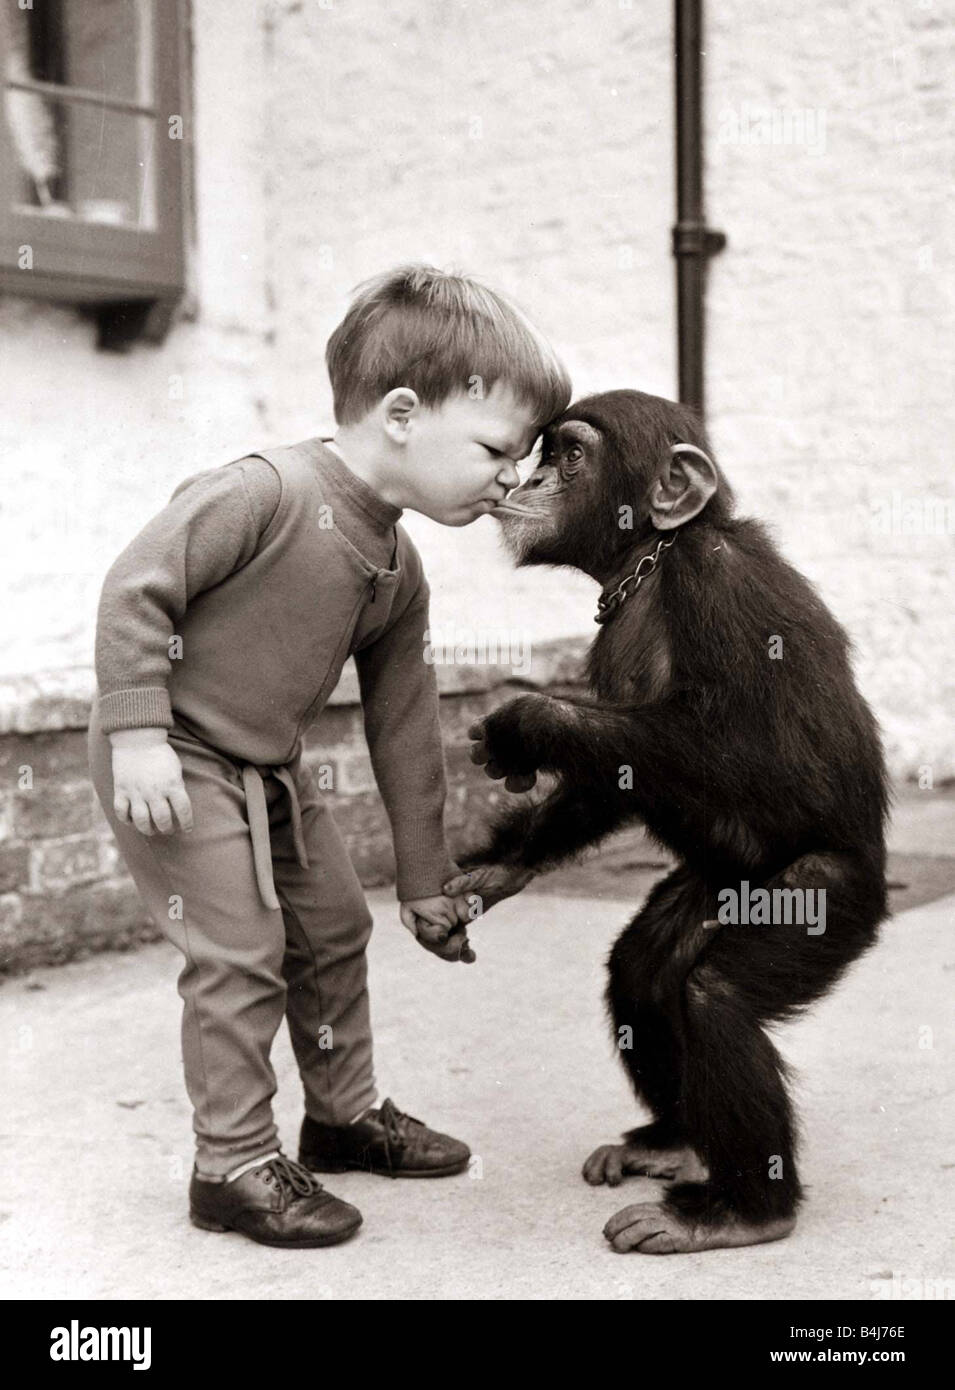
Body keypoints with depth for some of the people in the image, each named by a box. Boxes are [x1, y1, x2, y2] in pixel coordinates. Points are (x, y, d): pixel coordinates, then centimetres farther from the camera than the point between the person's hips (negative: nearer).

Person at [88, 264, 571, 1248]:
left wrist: (424, 879, 11)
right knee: (242, 953, -9)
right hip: (172, 761, -9)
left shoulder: (399, 572, 0)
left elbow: (403, 728, 7)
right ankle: (232, 1166, 7)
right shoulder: (267, 491, -26)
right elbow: (137, 586, -24)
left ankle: (345, 1113, 33)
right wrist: (139, 733, -28)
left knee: (335, 926, 15)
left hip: (269, 769, 9)